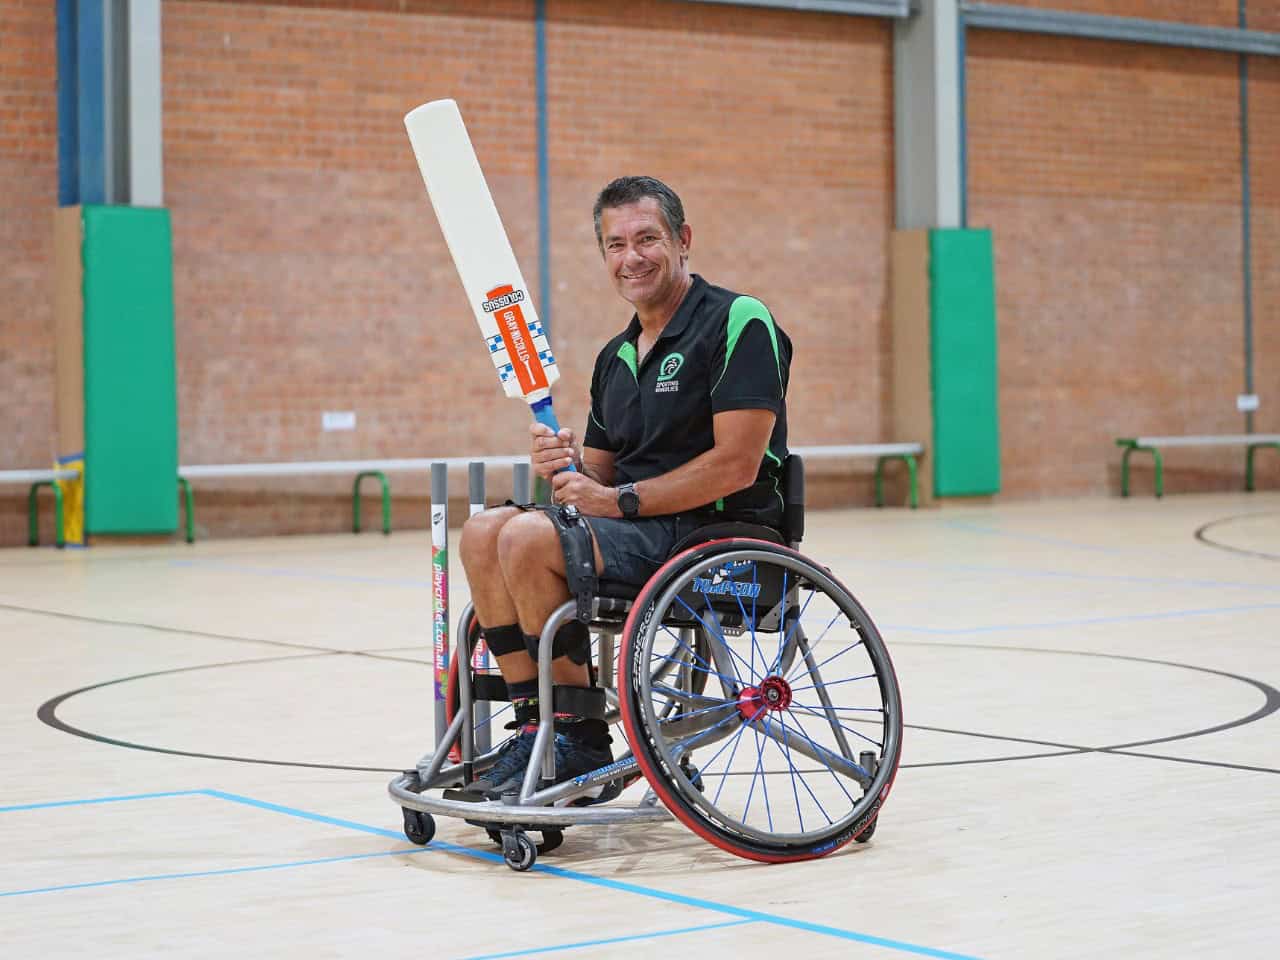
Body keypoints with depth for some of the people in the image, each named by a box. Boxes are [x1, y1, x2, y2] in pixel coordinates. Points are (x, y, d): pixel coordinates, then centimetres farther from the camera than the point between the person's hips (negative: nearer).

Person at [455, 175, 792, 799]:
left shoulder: (737, 323, -9)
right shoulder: (616, 357, 18)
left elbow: (736, 466, -17)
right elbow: (600, 477, 19)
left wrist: (619, 499, -16)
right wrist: (562, 467, -5)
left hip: (715, 533, -9)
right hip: (636, 533, 9)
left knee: (529, 539, -26)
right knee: (482, 532, -9)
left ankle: (581, 740, -15)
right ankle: (535, 724, -11)